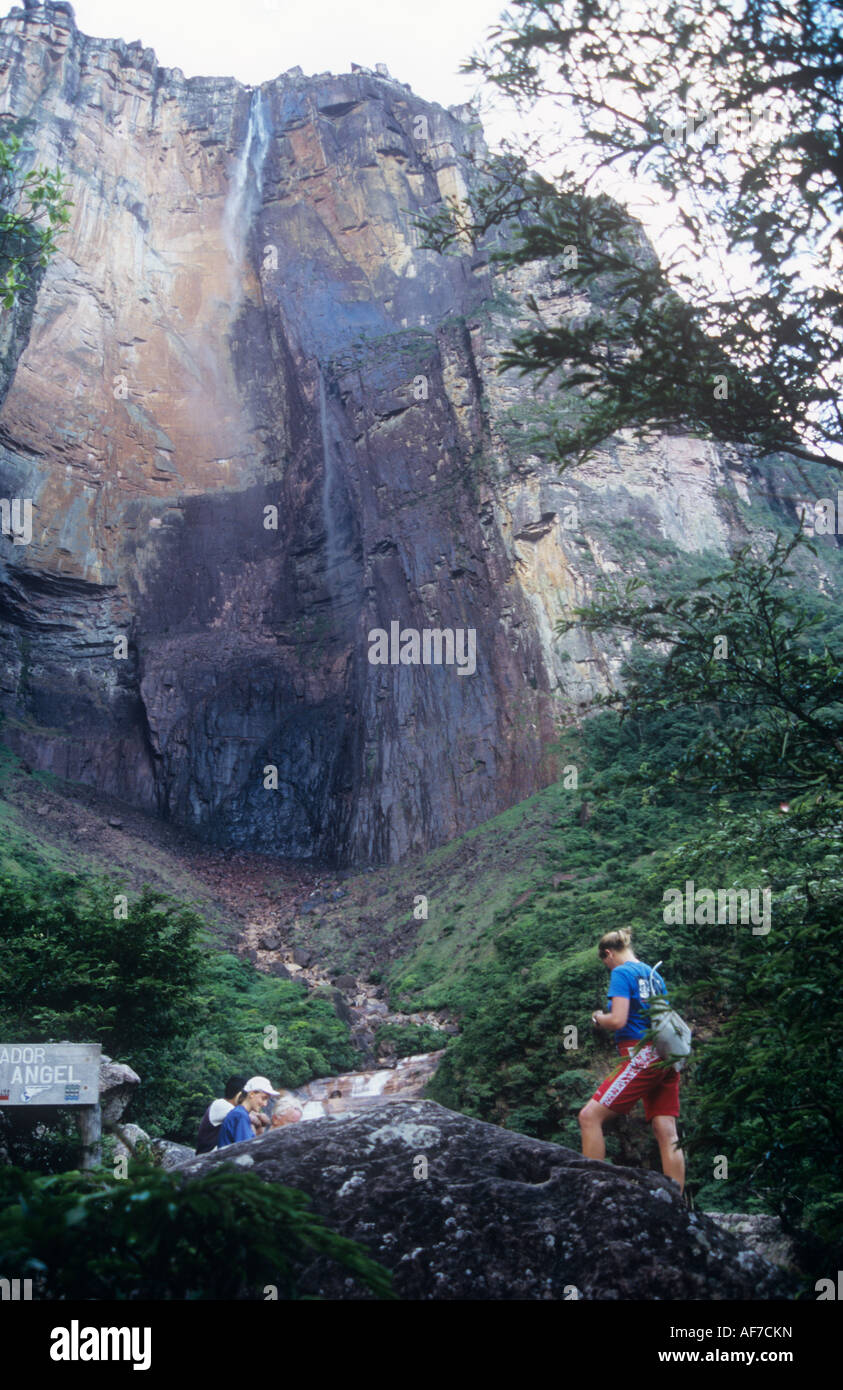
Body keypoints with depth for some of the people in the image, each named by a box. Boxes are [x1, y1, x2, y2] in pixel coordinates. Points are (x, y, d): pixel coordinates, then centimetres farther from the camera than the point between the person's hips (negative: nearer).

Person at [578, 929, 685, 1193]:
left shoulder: (621, 973, -4)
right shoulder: (654, 975, 20)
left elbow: (618, 1020, -15)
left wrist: (598, 1018, 5)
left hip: (642, 1056, -9)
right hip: (667, 1057, 9)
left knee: (590, 1116, -7)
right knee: (666, 1132, 4)